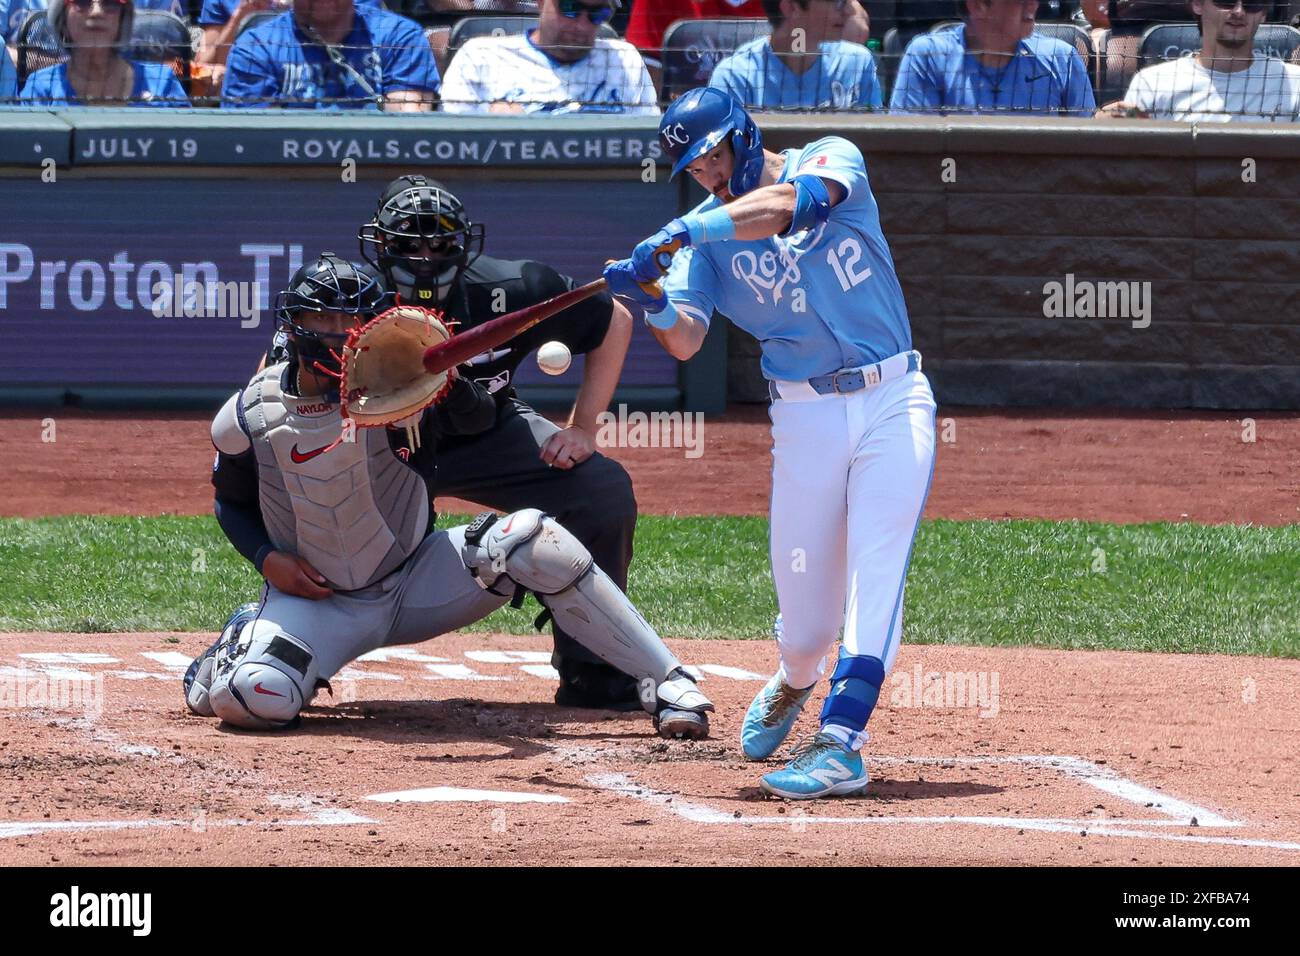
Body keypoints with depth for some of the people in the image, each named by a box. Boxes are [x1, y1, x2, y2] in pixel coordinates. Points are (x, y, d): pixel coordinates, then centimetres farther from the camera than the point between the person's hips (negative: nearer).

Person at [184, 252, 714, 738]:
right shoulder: (249, 416, -9)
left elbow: (477, 417, -30)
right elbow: (232, 503, 9)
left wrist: (449, 383, -52)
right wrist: (268, 558, -10)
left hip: (415, 583, 1)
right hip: (314, 597, -1)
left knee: (534, 541, -24)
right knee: (253, 697, -31)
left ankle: (666, 682, -19)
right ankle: (243, 640, 11)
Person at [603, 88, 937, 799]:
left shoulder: (832, 159, -1)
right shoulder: (707, 228, 6)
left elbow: (788, 204, -25)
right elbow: (685, 341, -5)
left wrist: (679, 234, -31)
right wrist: (649, 297, -27)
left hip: (893, 400, -2)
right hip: (804, 415, 2)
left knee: (876, 568, -17)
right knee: (805, 603, 2)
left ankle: (841, 741, -22)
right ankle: (794, 680, 37)